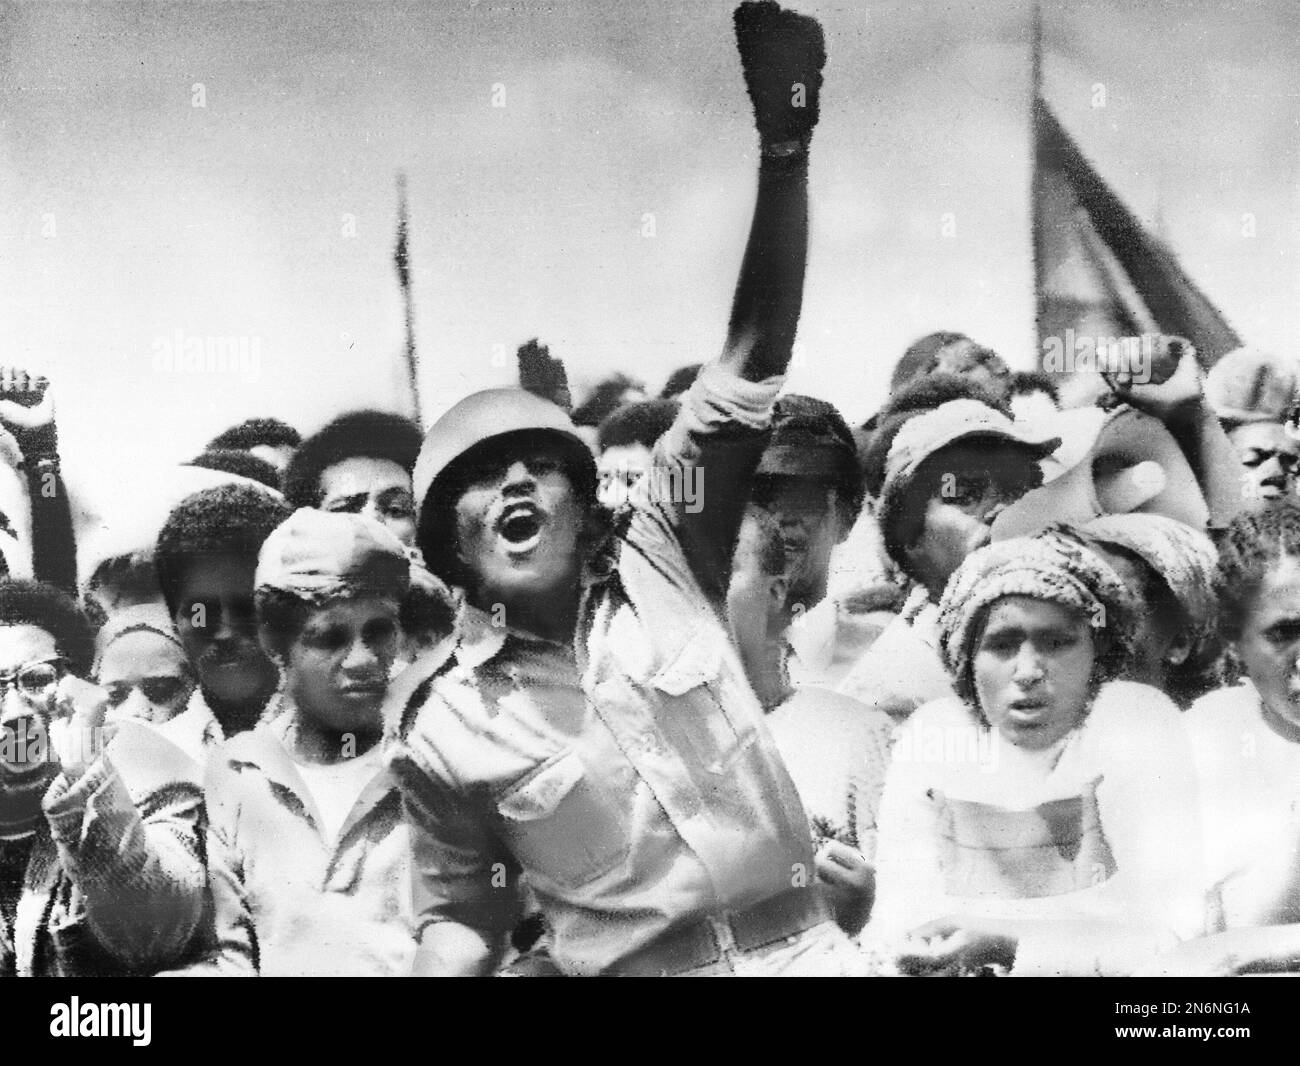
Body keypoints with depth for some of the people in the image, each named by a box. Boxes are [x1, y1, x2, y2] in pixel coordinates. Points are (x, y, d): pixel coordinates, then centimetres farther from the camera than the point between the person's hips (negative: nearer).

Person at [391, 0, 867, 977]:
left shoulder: (659, 558, 1)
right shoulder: (450, 731, 1)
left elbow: (757, 352, -5)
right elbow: (463, 917, 12)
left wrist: (785, 142, -15)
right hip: (633, 969, -1)